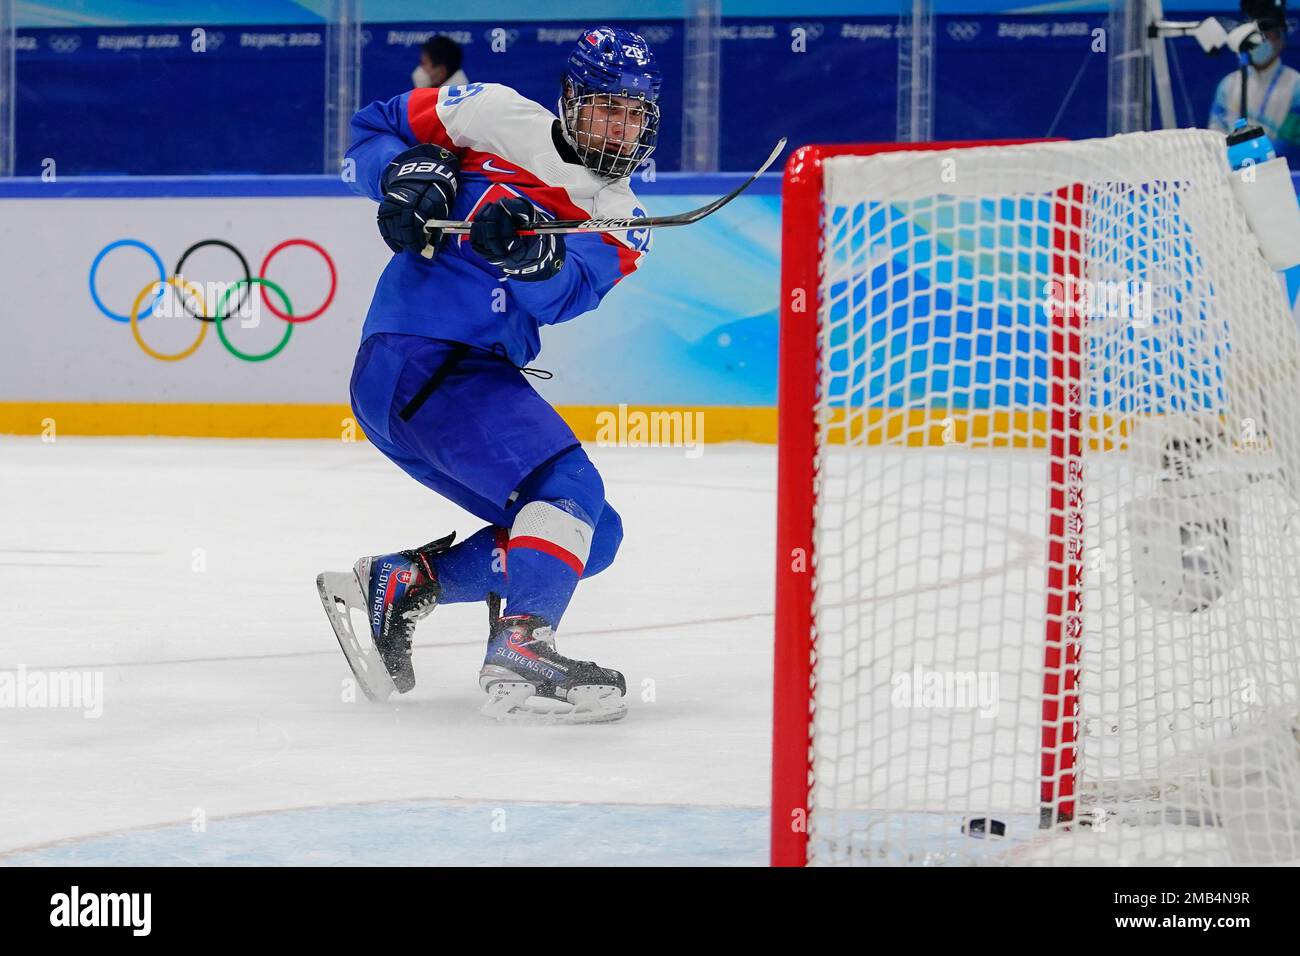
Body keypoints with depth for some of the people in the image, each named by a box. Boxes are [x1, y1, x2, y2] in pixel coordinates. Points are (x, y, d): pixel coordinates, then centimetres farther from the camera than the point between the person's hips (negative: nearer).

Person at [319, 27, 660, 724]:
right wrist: (411, 171, -13)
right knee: (569, 490, -25)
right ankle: (520, 653, -38)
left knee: (594, 536, 8)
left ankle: (394, 585, 9)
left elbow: (565, 294, -10)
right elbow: (374, 126, 9)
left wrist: (532, 251, -33)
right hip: (413, 358, -8)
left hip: (481, 376, 8)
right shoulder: (501, 118, 1)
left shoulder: (621, 222, 12)